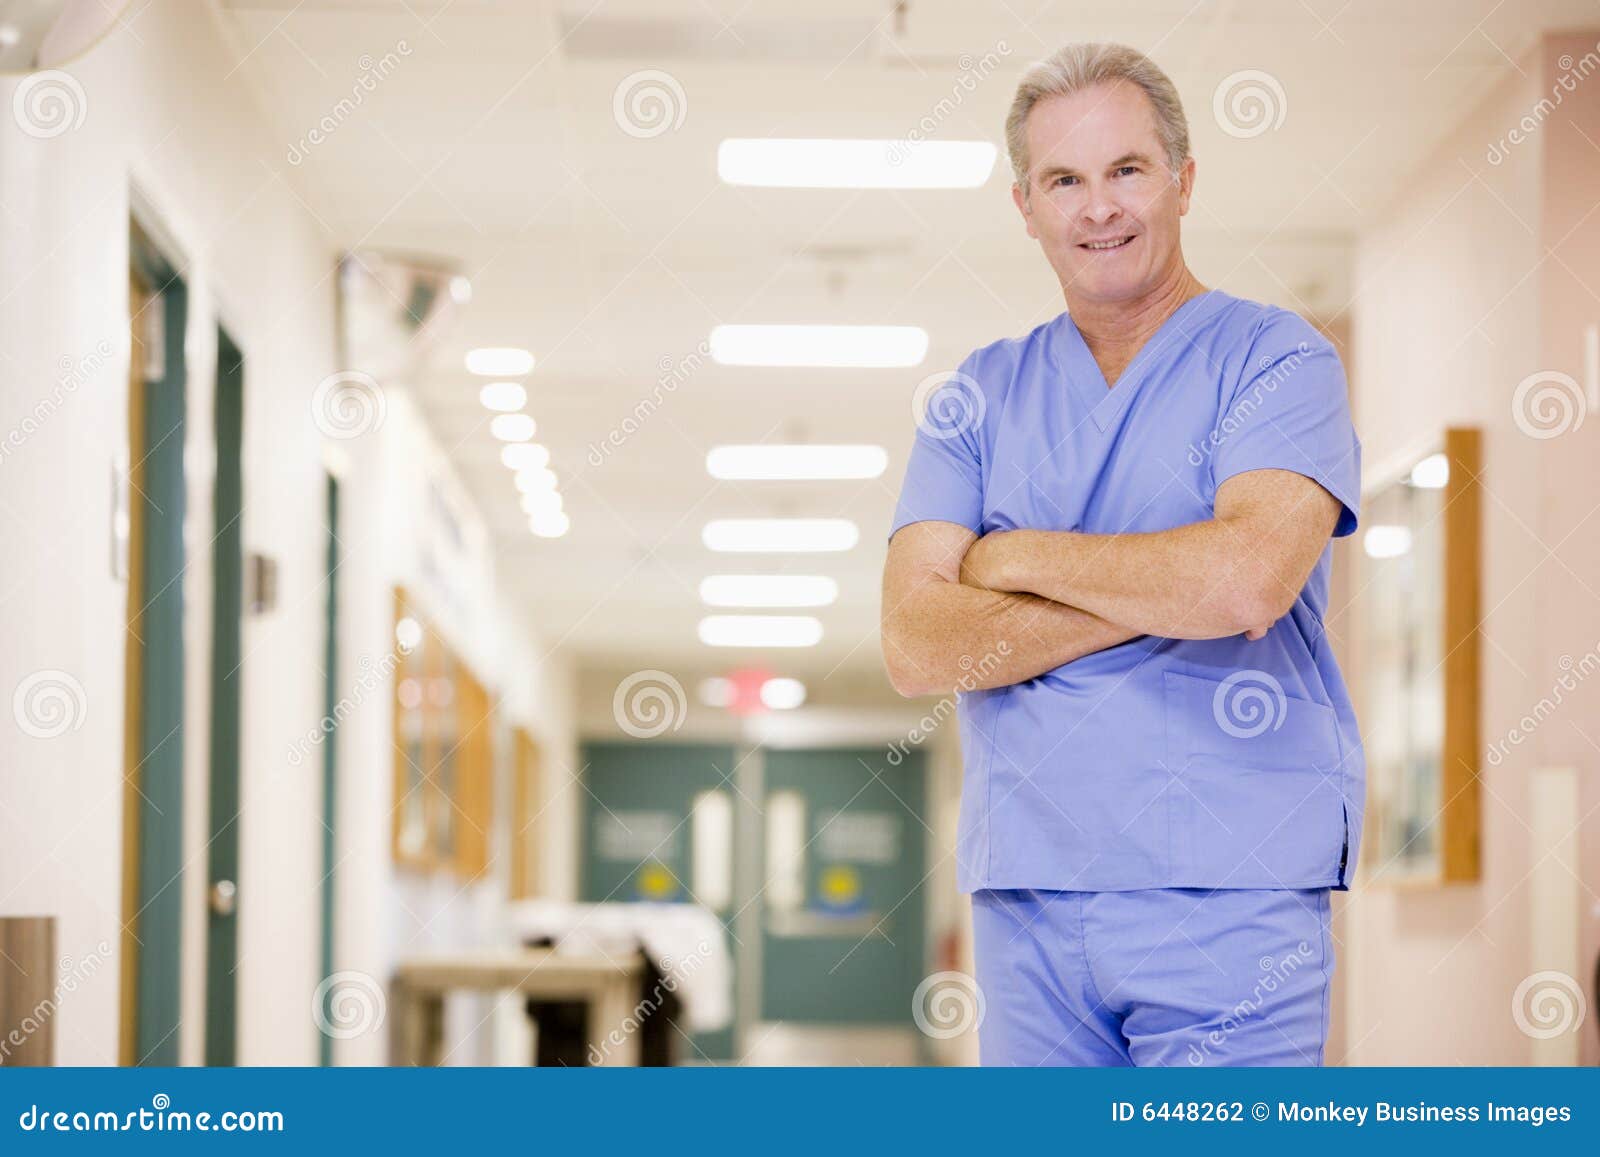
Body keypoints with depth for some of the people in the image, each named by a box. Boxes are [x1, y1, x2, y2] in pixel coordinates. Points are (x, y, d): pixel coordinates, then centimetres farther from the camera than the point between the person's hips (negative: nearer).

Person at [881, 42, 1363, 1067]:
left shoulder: (1276, 361, 0)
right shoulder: (980, 398, 12)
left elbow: (1246, 579, -19)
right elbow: (918, 646, -1)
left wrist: (1020, 559, -4)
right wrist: (1163, 594, -10)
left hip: (1227, 895, -4)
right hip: (1025, 895, 4)